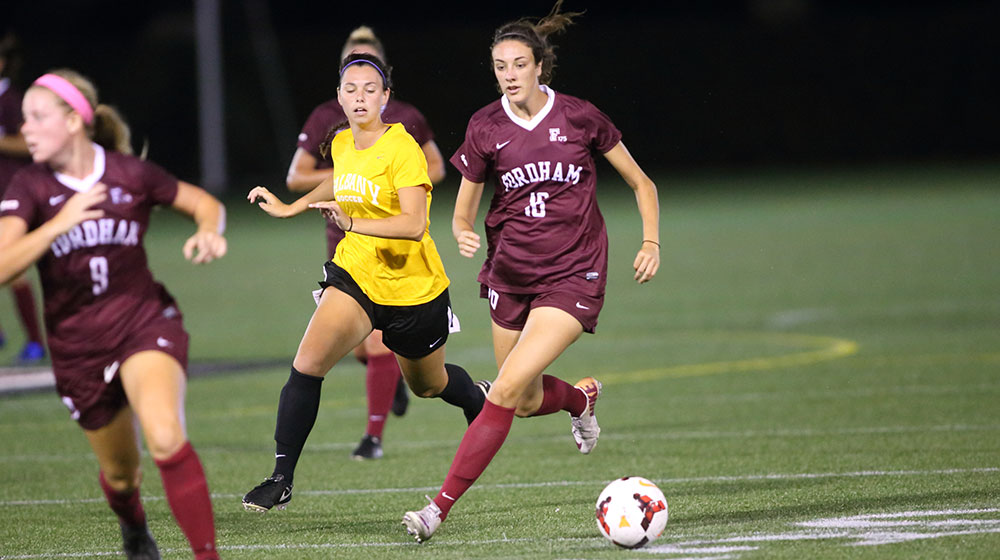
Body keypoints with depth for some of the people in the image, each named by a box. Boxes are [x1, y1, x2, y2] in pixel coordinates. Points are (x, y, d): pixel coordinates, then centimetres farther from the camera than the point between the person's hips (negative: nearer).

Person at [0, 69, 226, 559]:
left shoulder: (130, 174, -6)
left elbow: (205, 204, 10)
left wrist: (209, 233, -12)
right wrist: (58, 225, -30)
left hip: (144, 321, -2)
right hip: (77, 346, 2)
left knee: (166, 439, -29)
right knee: (120, 472, 15)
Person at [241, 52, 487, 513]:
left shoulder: (402, 148, -21)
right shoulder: (341, 144, 0)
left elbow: (414, 224, -32)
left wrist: (353, 223, -44)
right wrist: (290, 208, 18)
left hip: (414, 288, -4)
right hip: (354, 274, 4)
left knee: (428, 384, 20)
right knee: (306, 364, -19)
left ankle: (482, 400, 56)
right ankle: (281, 479, -14)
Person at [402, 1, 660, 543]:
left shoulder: (579, 117, -7)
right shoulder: (485, 128, -3)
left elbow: (641, 183, 5)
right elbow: (463, 213, 3)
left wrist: (651, 241, -7)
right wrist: (464, 234, -19)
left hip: (572, 278, -4)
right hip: (510, 274, 4)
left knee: (506, 390, -17)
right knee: (528, 404, 13)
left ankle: (441, 507, -15)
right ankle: (583, 397, 49)